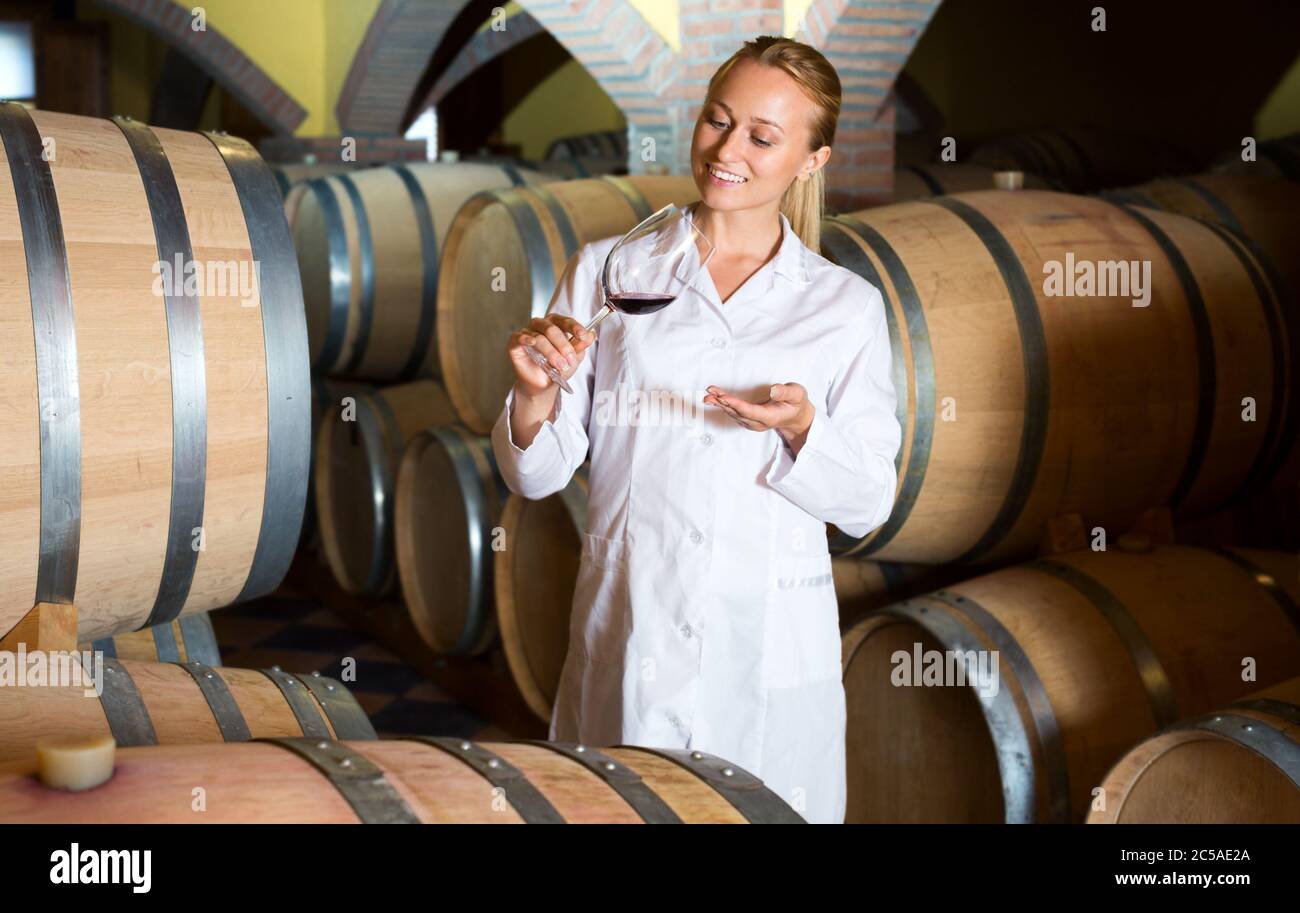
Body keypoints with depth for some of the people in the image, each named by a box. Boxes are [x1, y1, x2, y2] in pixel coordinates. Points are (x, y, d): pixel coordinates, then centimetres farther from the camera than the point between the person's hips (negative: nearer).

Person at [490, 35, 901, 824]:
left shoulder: (847, 305, 3)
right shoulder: (609, 271, 3)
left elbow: (868, 505, 1)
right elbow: (535, 476, 3)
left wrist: (801, 428, -16)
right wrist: (535, 396, -17)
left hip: (771, 649, 0)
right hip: (625, 635, 0)